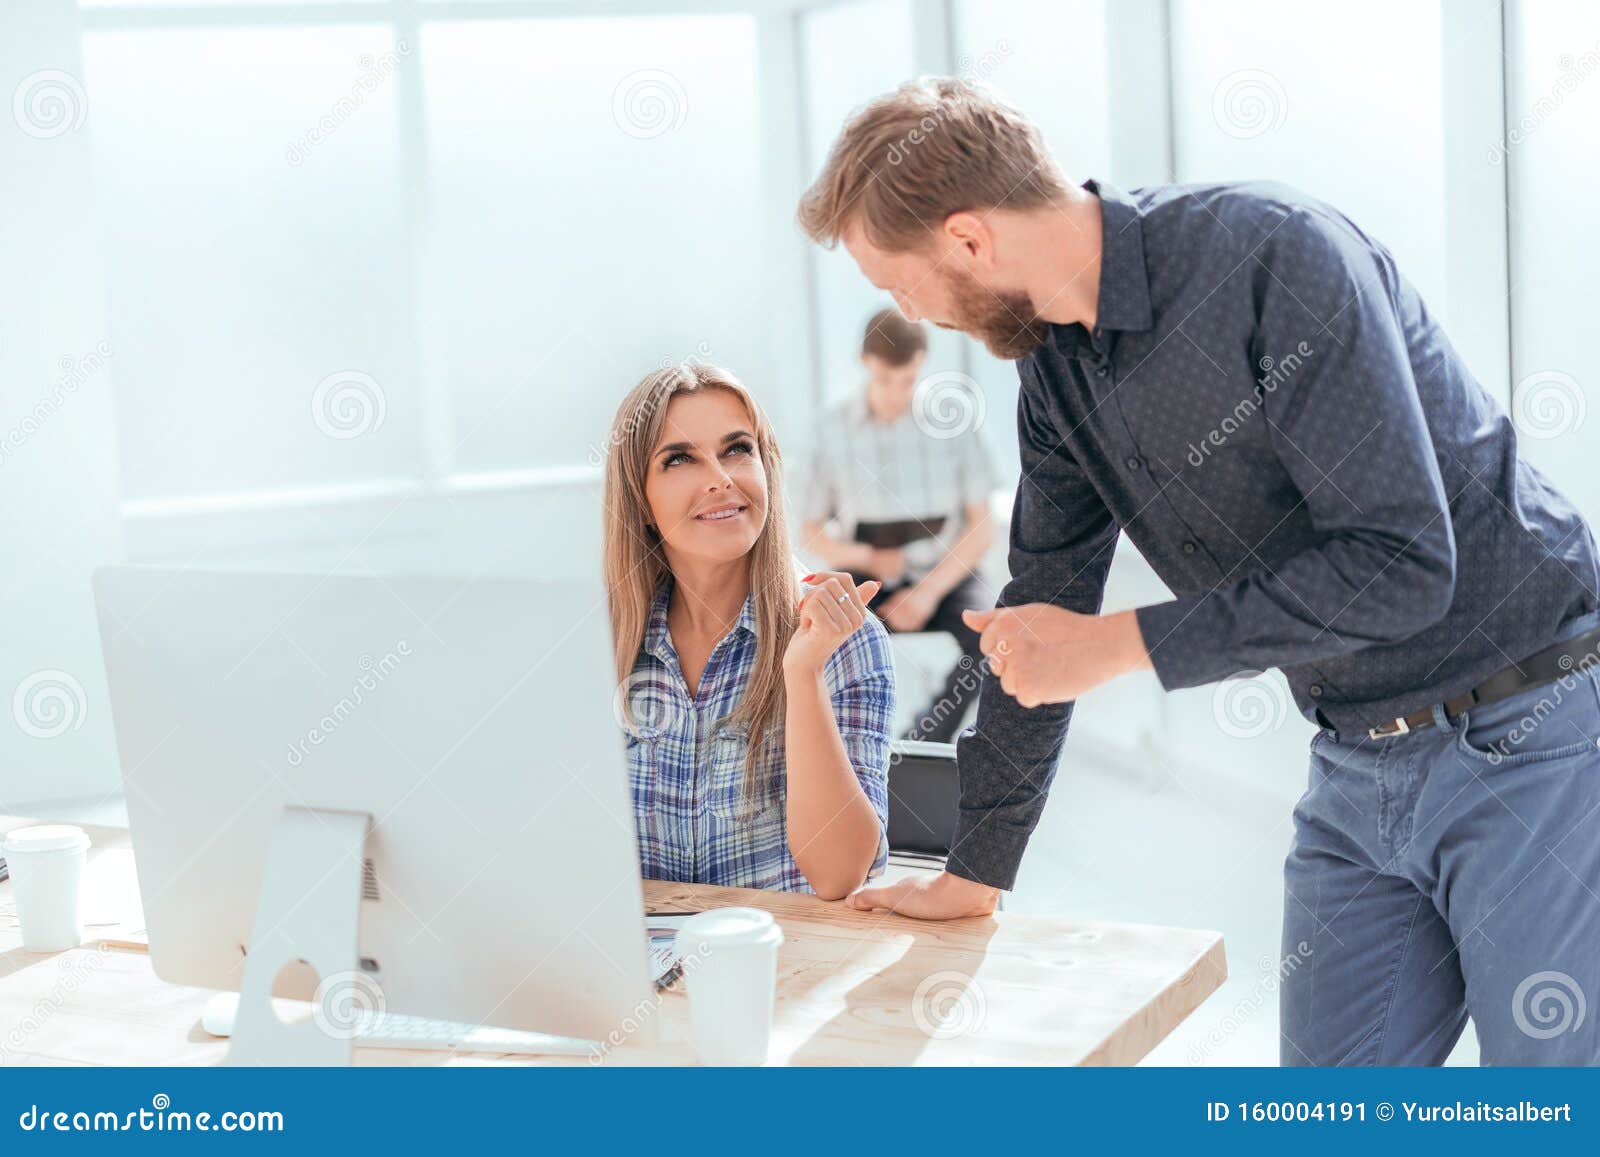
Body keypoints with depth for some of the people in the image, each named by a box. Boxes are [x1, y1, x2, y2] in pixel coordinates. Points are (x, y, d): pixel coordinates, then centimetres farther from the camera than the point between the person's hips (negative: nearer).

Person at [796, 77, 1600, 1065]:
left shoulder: (1274, 252, -20)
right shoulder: (1057, 365, 4)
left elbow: (1400, 563, -24)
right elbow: (1037, 626, 13)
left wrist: (1119, 645, -19)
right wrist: (974, 874, 18)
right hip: (1362, 769, 7)